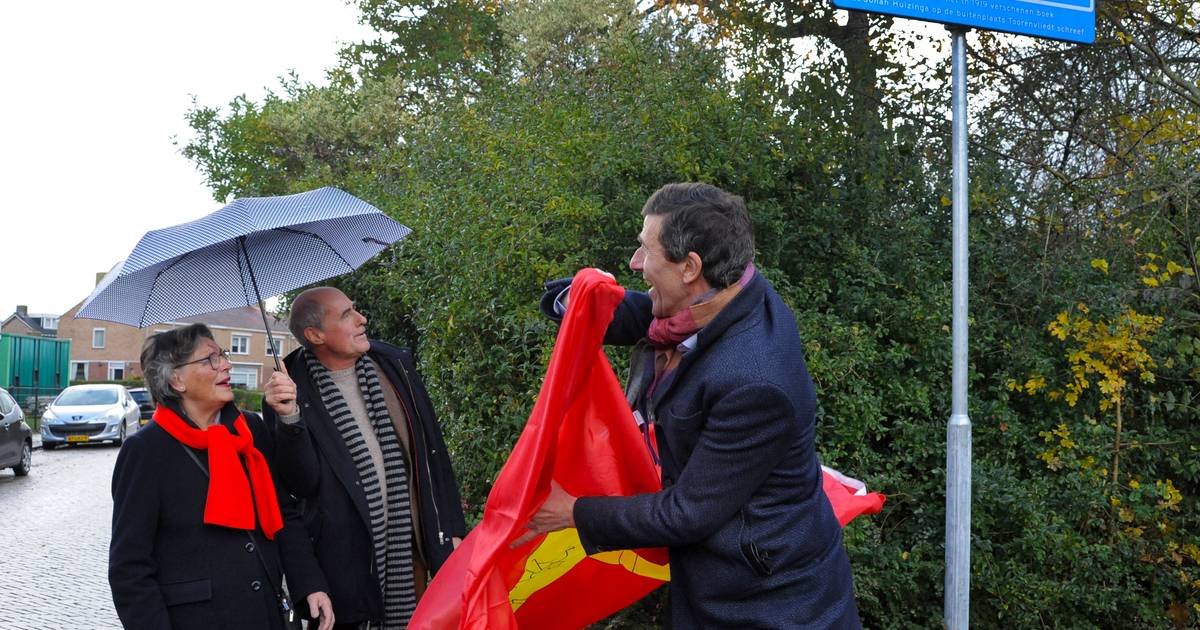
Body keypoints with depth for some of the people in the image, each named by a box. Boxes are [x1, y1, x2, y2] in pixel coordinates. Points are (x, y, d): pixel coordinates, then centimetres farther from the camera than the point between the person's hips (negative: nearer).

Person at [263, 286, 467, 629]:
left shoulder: (395, 363, 2)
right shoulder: (295, 392, -9)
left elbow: (432, 452, 7)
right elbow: (303, 485, -13)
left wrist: (451, 528, 6)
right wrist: (290, 417, -26)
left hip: (412, 549, 3)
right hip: (346, 560, -3)